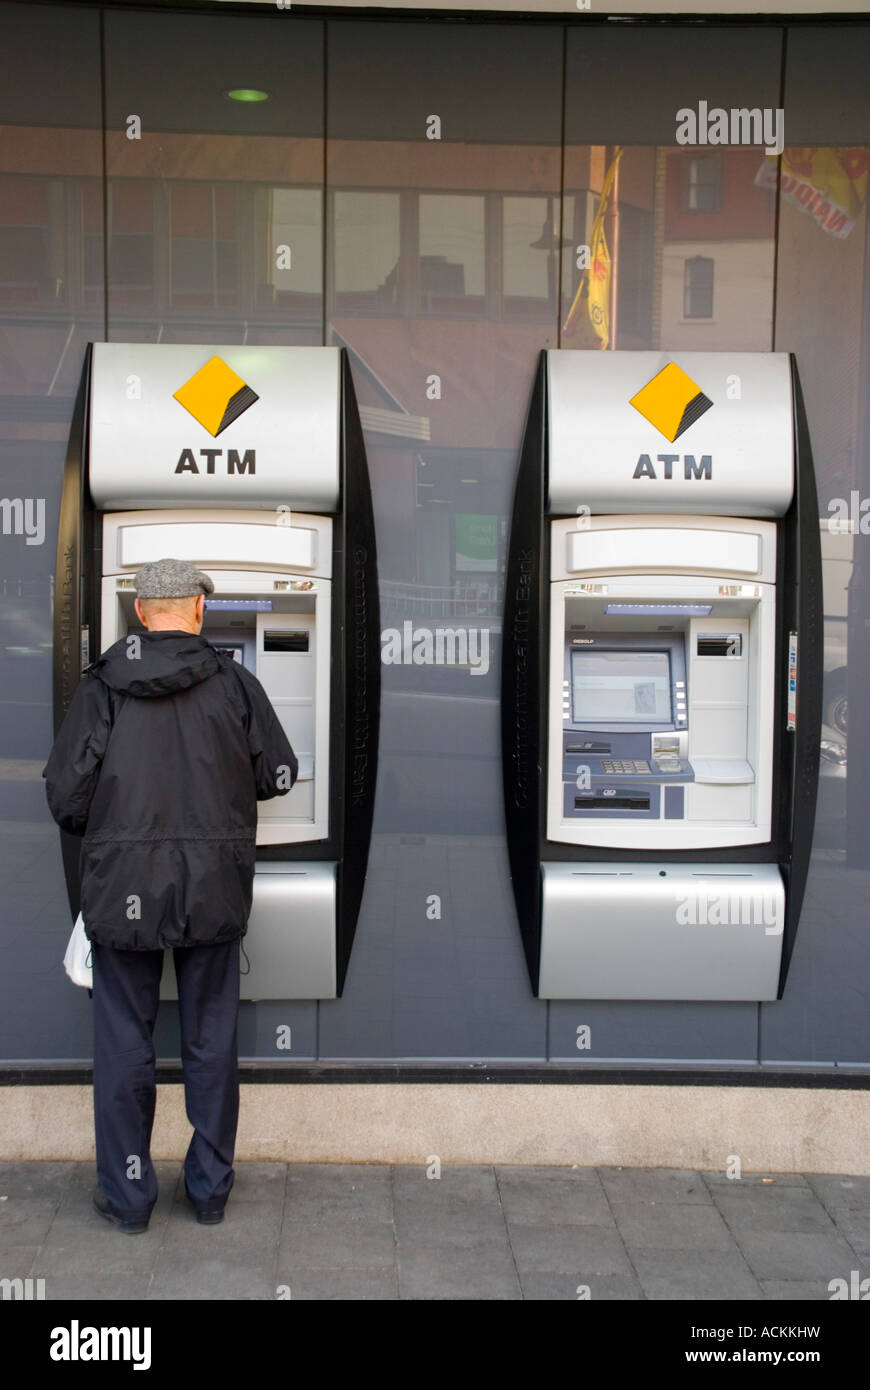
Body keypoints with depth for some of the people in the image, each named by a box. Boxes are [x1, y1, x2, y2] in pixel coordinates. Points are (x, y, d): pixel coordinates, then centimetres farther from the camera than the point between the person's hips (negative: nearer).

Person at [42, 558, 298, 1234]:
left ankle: (127, 1194, 19)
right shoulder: (233, 681, -1)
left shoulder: (103, 684, -4)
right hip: (214, 888, 1)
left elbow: (66, 792, -6)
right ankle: (211, 1189, 23)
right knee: (212, 1040, 13)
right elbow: (279, 773, 4)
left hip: (124, 886, -1)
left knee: (124, 1042, 10)